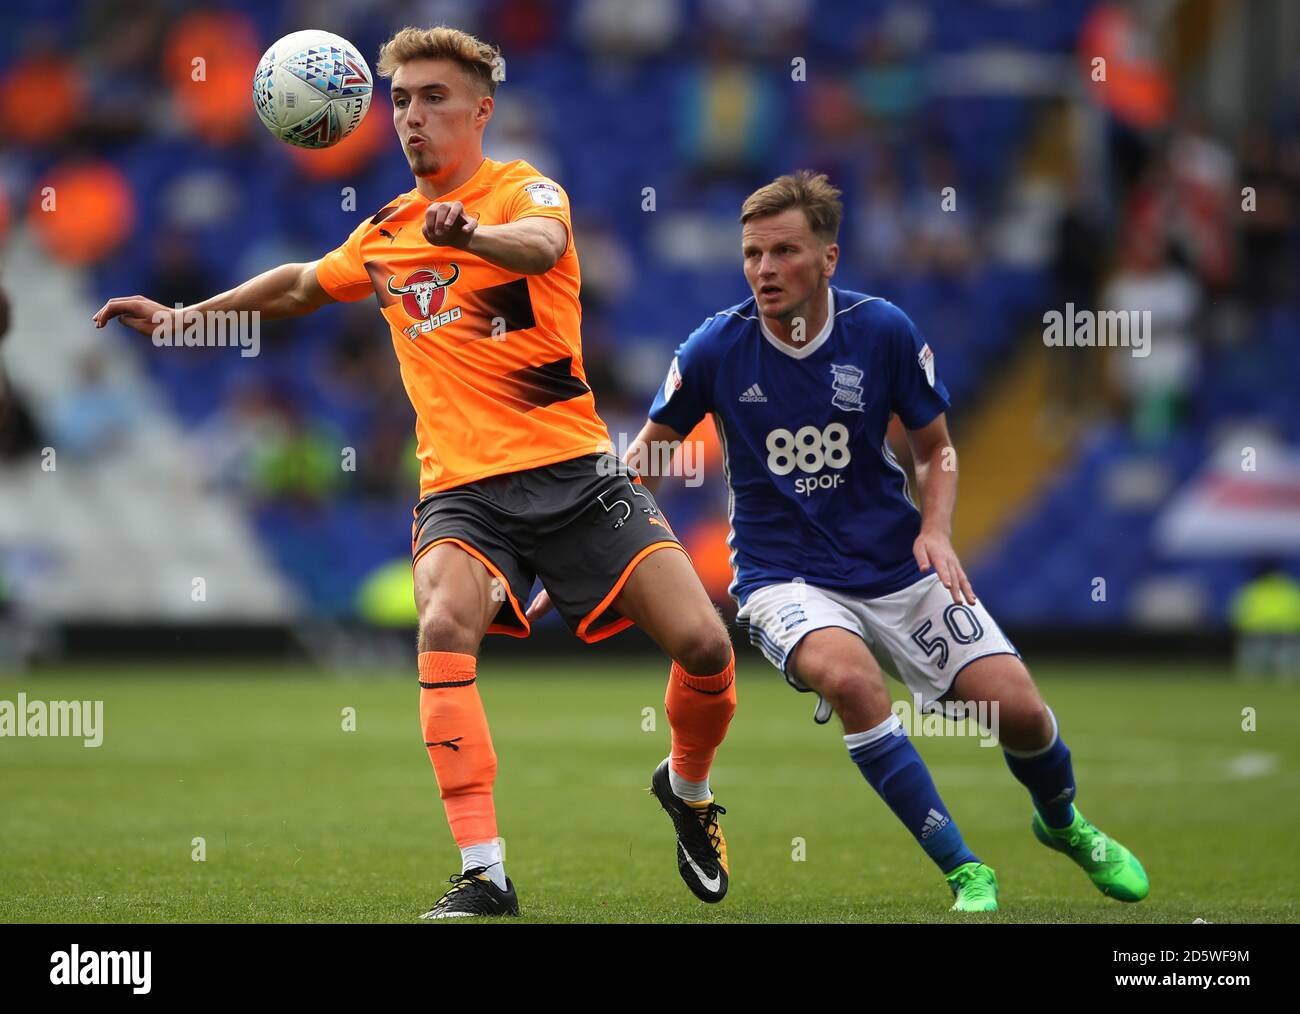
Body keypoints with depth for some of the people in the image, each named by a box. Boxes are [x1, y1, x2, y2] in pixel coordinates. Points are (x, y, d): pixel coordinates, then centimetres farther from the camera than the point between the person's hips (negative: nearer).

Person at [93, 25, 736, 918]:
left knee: (703, 645, -13)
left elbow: (544, 243, -27)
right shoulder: (387, 233, 16)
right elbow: (303, 286, 37)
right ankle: (483, 876, -31)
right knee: (445, 626, -29)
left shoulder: (522, 189, -1)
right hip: (462, 485, 3)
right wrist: (180, 316, 36)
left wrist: (472, 234, -49)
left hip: (573, 470, -3)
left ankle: (688, 787, 21)